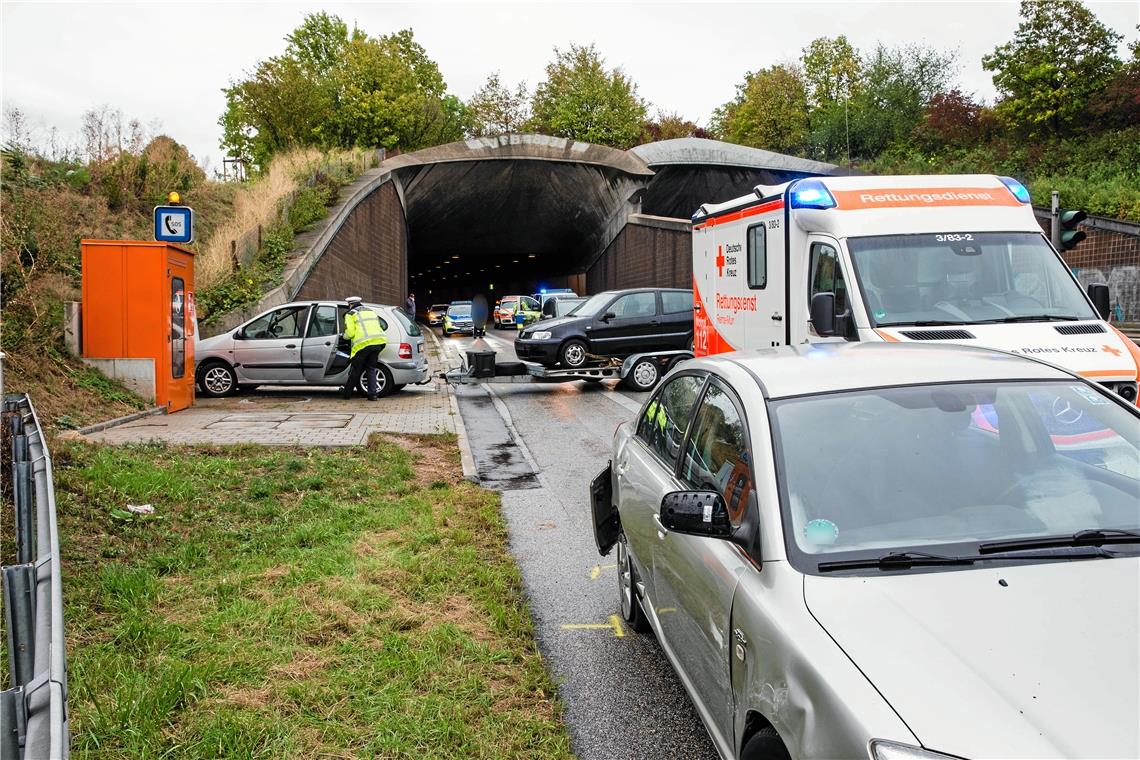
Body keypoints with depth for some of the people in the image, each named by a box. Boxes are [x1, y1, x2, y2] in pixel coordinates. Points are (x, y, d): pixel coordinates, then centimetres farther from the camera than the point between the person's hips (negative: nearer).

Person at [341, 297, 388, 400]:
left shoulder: (351, 314, 5)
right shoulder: (371, 312, 25)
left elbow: (350, 333, -4)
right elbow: (381, 327, 23)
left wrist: (345, 336, 17)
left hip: (363, 344, -5)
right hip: (378, 342, 5)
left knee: (355, 370, 8)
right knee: (371, 369, 15)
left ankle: (347, 393, 22)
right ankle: (372, 394, 6)